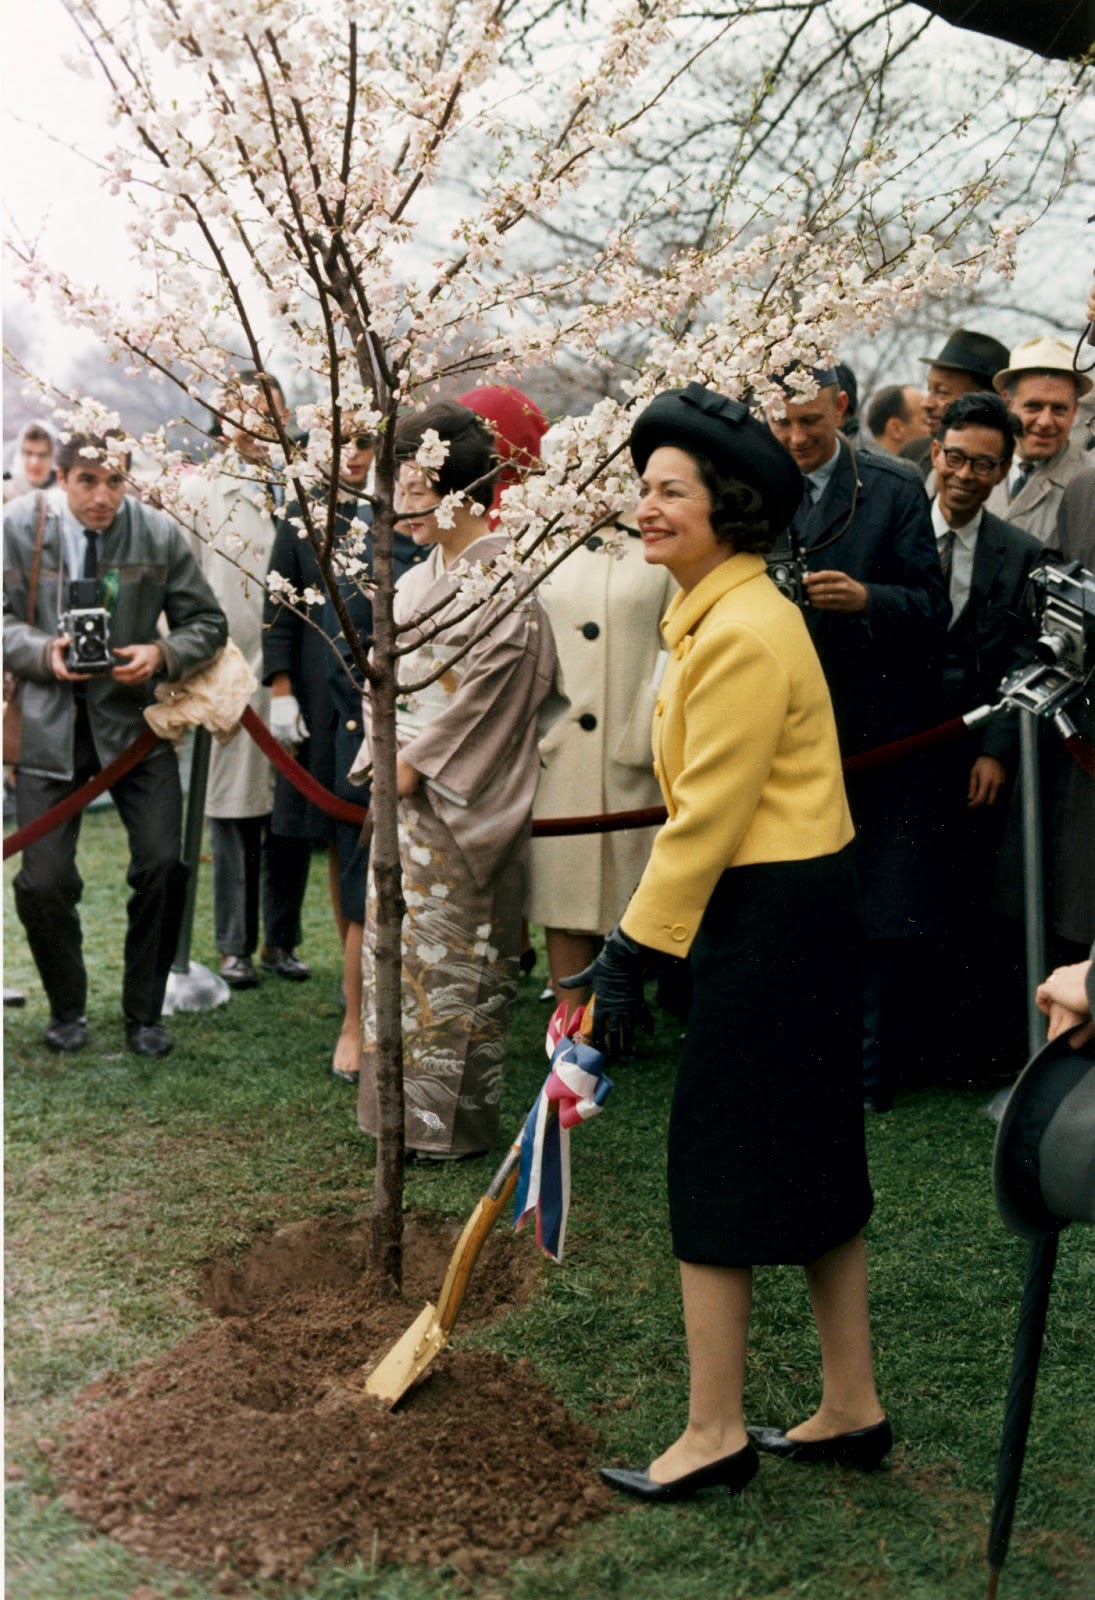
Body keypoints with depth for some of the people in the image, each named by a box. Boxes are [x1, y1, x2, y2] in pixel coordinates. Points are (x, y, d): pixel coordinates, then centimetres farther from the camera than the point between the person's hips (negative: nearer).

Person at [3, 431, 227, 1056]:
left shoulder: (161, 535, -6)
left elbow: (208, 624, 2)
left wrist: (163, 654, -18)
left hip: (134, 720, 0)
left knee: (163, 865, -10)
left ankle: (145, 1014, 12)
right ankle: (68, 1009, 24)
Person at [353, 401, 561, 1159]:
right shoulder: (420, 579, 12)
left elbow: (485, 684, -17)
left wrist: (418, 758, -15)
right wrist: (388, 753, 7)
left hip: (461, 797, -8)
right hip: (407, 786, 8)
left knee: (452, 953, -2)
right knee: (398, 939, 12)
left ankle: (454, 1115, 9)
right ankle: (406, 1101, 22)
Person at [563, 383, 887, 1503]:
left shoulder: (744, 632, -20)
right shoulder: (711, 614, 12)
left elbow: (708, 814, -20)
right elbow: (700, 803, 16)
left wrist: (635, 954, -15)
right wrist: (634, 937, 15)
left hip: (770, 919, -10)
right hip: (790, 909, 10)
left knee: (717, 1170, 0)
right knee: (812, 1167, 16)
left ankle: (714, 1435, 13)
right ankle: (850, 1409, 28)